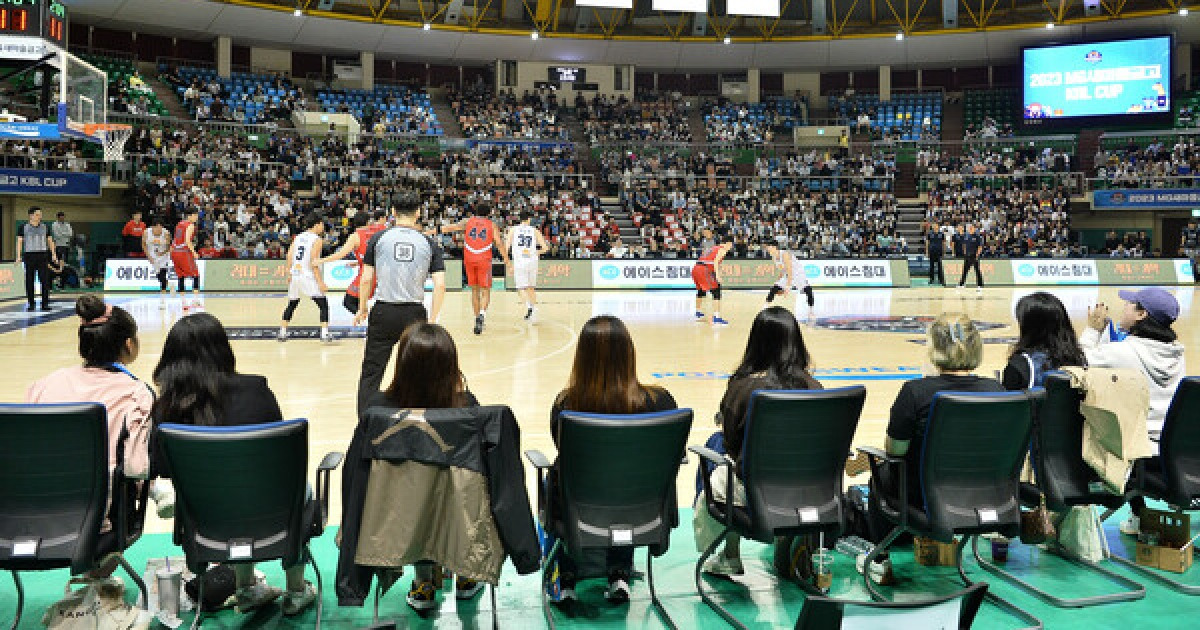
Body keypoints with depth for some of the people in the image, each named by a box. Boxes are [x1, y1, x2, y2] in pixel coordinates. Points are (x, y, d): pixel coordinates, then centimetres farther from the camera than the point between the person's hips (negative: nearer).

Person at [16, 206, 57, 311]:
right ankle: (31, 304, 10)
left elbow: (50, 241, 13)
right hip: (29, 256, -1)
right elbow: (19, 242, 4)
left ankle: (45, 304, -2)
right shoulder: (24, 228, 3)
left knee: (45, 280, -5)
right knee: (29, 281, 2)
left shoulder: (45, 227, 9)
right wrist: (18, 256, -3)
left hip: (42, 255, 1)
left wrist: (54, 254, 5)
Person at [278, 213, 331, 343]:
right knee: (323, 305, -3)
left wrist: (289, 275, 17)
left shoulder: (298, 237, 12)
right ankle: (325, 334, -15)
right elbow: (314, 263, -14)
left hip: (295, 275, 7)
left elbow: (289, 256, 9)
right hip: (308, 277, -7)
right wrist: (320, 282, -14)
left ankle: (282, 333, 25)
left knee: (291, 305, 21)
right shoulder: (316, 239, -7)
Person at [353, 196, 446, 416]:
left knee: (371, 373, 6)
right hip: (414, 315, 1)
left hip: (383, 312, -1)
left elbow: (366, 280, 1)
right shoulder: (429, 243, 4)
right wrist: (432, 320, 1)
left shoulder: (379, 238, 2)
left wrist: (362, 309, 14)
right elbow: (440, 286, -4)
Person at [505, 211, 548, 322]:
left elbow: (506, 247, -3)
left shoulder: (513, 230, 5)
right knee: (531, 288, 17)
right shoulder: (535, 231, 6)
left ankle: (529, 306, -24)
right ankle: (533, 309, 18)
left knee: (521, 288, 0)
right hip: (532, 262, 2)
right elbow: (545, 248, 3)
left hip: (519, 262, -1)